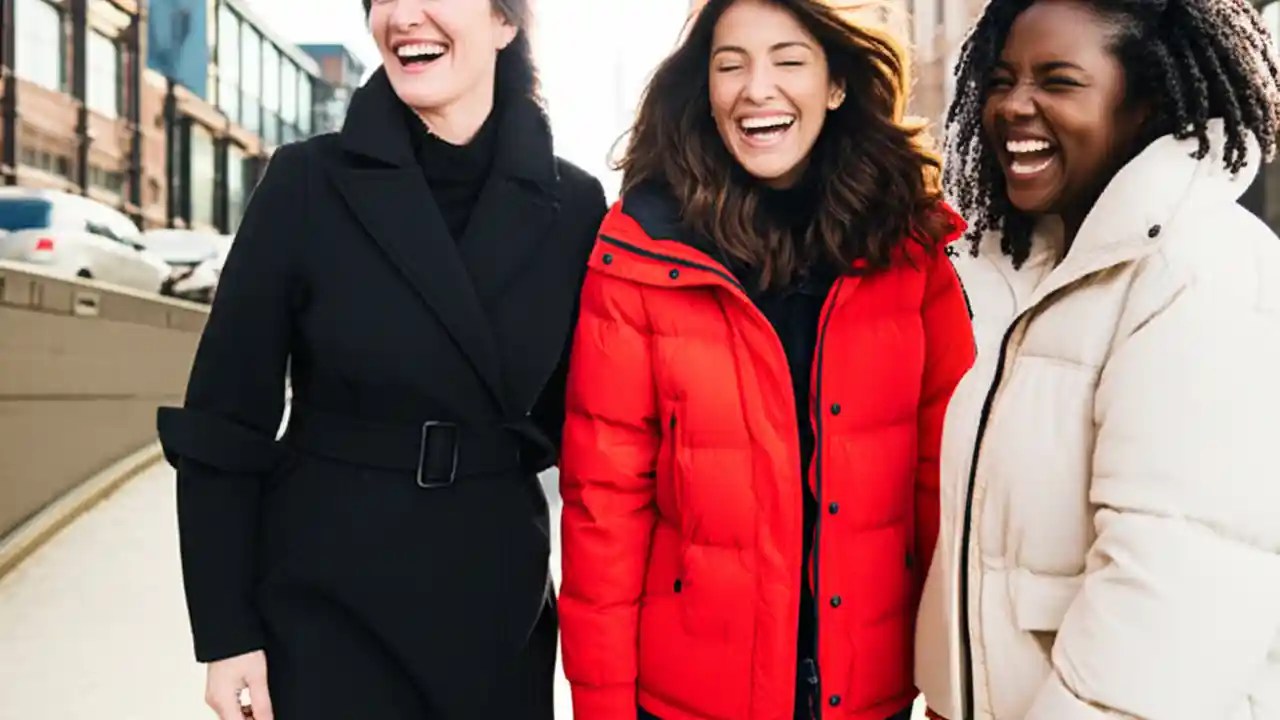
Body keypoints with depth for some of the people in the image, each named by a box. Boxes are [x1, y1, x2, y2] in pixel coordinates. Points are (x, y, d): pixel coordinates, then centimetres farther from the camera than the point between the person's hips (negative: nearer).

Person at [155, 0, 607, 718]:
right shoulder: (308, 181, -7)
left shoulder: (574, 205, -3)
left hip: (499, 609, 2)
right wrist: (225, 628, -7)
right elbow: (225, 421, -5)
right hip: (325, 605, -1)